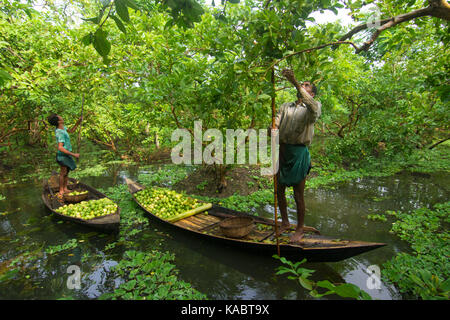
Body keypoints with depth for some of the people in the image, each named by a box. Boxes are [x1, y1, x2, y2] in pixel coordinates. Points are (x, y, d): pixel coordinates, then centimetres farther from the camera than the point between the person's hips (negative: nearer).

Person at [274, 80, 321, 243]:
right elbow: (275, 124, 4)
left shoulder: (314, 107, 2)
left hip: (299, 153, -5)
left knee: (298, 195, 5)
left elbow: (313, 108, -24)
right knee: (279, 191, 13)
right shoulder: (285, 106, 16)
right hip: (282, 151, 5)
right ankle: (285, 223, 34)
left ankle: (300, 228, 25)